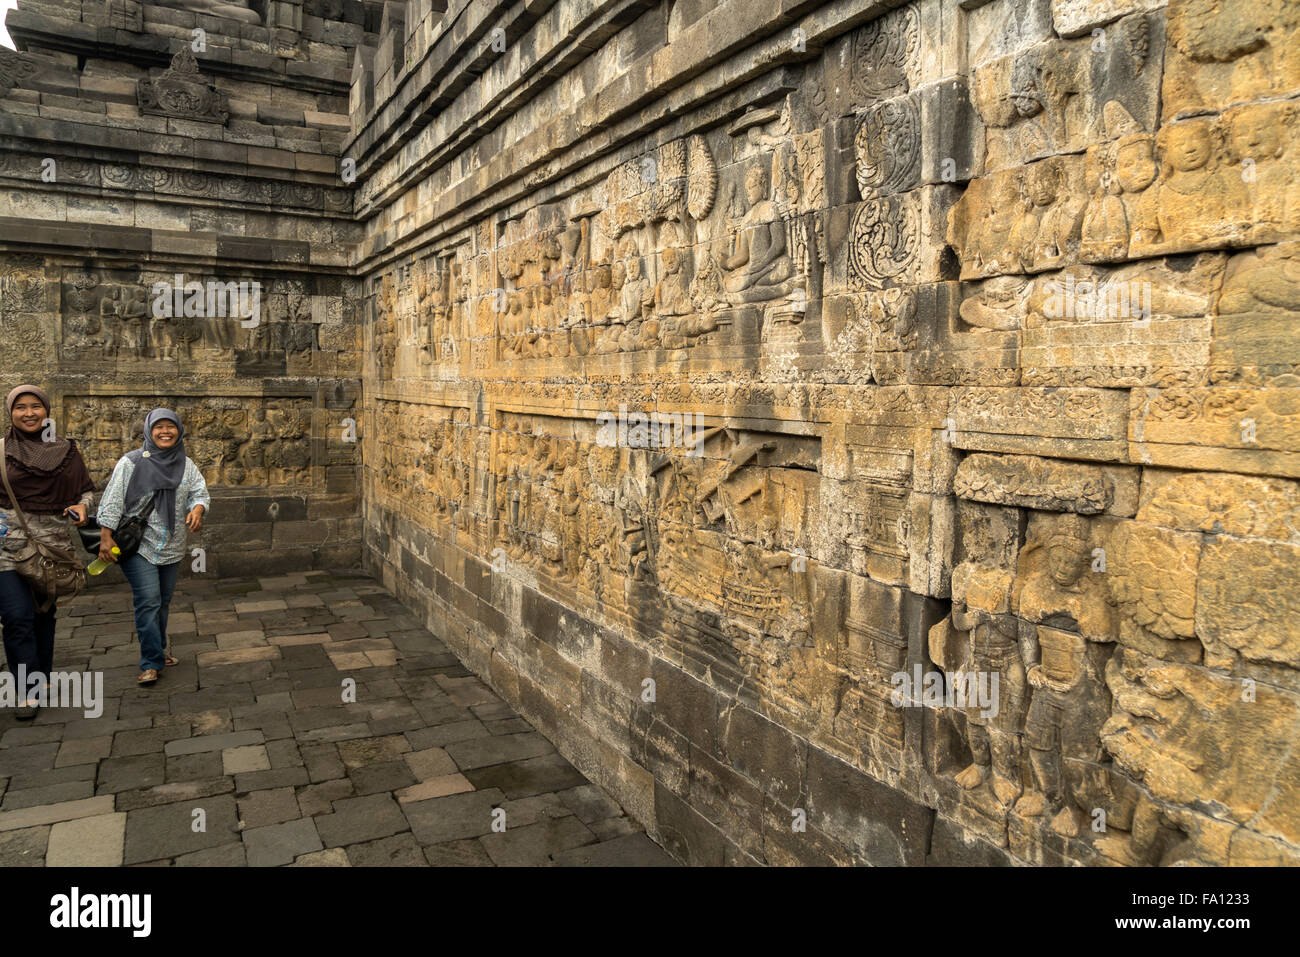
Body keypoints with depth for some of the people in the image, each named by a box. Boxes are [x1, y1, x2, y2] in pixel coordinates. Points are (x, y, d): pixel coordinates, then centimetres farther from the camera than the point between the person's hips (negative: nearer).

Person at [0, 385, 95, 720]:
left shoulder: (66, 450, 6)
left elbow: (86, 488, 13)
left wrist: (82, 505, -7)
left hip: (55, 544, 2)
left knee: (45, 613, 13)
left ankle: (43, 677, 28)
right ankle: (28, 691, -1)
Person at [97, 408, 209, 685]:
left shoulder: (186, 465, 8)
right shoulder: (131, 462, -5)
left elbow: (199, 492, 3)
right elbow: (113, 501, -7)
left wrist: (198, 509, -21)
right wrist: (105, 537, -12)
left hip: (172, 547, 5)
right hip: (138, 546, -5)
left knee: (163, 602, 15)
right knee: (148, 601, -11)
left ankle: (157, 650, 31)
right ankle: (152, 663, -5)